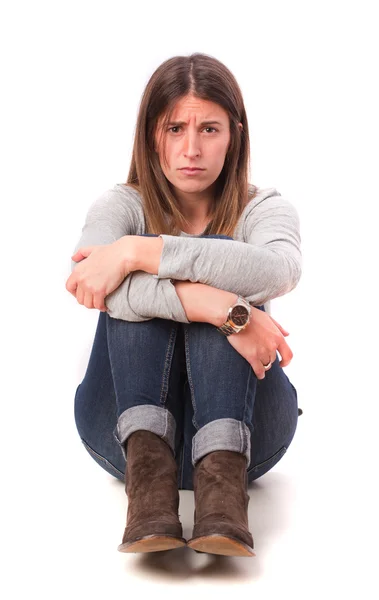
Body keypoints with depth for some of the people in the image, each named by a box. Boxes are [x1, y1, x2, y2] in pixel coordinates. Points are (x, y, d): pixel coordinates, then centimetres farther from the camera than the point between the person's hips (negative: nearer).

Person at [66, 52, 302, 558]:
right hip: (132, 422, 0)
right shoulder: (122, 206, 3)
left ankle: (224, 475, -38)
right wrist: (221, 308, -36)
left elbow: (280, 271, -25)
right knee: (139, 285, -22)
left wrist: (136, 252, -28)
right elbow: (94, 284, -24)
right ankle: (147, 466, -38)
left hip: (239, 423, 0)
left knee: (216, 251, -22)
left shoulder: (264, 208, 3)